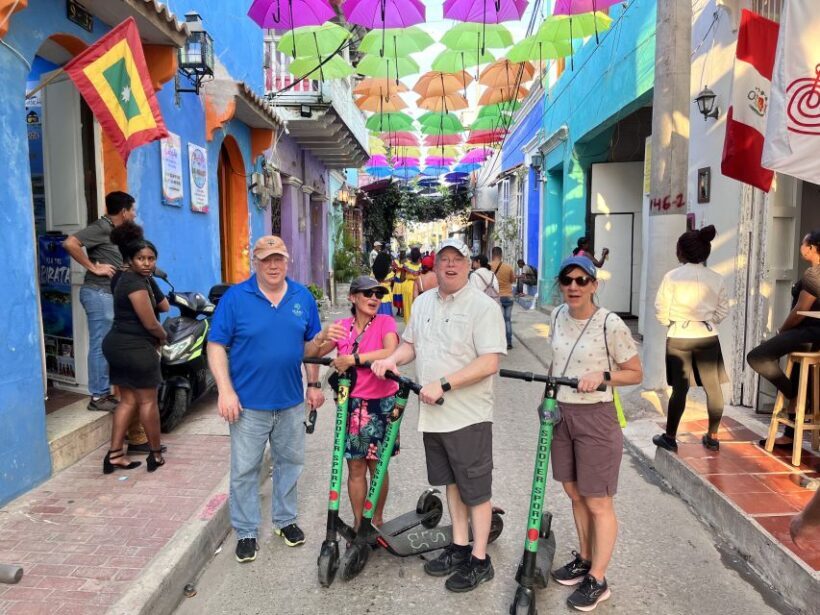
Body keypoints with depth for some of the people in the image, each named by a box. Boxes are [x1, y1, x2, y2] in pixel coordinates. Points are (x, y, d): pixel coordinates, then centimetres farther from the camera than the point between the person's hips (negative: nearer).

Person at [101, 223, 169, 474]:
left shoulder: (142, 278, 12)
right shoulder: (135, 283, -19)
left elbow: (164, 306, 11)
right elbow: (151, 324, -18)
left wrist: (152, 279, 7)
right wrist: (164, 337, 1)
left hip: (118, 344, 10)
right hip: (135, 348, -10)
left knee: (128, 400, 15)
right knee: (148, 401, 4)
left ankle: (114, 455, 17)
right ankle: (155, 454, 17)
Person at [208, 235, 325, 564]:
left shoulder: (303, 297, 3)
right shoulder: (235, 297, -8)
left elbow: (311, 344, 12)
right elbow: (216, 346, -7)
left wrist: (314, 384, 10)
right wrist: (225, 391, -14)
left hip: (291, 401, 4)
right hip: (248, 402, -3)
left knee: (290, 462, 17)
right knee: (244, 470, 6)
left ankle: (285, 519, 36)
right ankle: (246, 532, 24)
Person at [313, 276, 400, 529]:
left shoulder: (385, 322, -7)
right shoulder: (342, 326, 1)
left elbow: (391, 352, -27)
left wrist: (353, 359, -29)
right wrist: (323, 336, -25)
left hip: (381, 404, -2)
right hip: (351, 404, 2)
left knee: (377, 466, 10)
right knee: (355, 468, 9)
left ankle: (377, 519, 29)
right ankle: (358, 522, 25)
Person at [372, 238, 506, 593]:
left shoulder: (483, 307, -13)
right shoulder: (423, 302, 10)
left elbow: (489, 363, -20)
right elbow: (411, 343, 20)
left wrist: (443, 385, -23)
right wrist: (393, 359, -1)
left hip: (468, 416, -7)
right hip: (433, 414, 7)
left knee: (476, 490, 5)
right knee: (451, 483, 19)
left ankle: (479, 560, 19)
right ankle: (459, 547, 35)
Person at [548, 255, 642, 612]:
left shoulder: (610, 324, -16)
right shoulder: (558, 315, 2)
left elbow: (635, 373, -8)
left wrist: (602, 376, -24)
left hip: (595, 419, -6)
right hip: (561, 413, 7)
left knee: (598, 502, 5)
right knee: (574, 493, 19)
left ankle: (597, 580, 20)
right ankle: (584, 559, 38)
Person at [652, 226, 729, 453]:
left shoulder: (672, 276, -9)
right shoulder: (716, 278, 0)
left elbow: (661, 310, -7)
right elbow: (722, 311, 4)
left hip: (678, 337, -2)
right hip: (708, 337, 2)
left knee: (679, 388, 5)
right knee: (713, 387, 12)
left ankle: (670, 437, 11)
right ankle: (712, 437, 21)